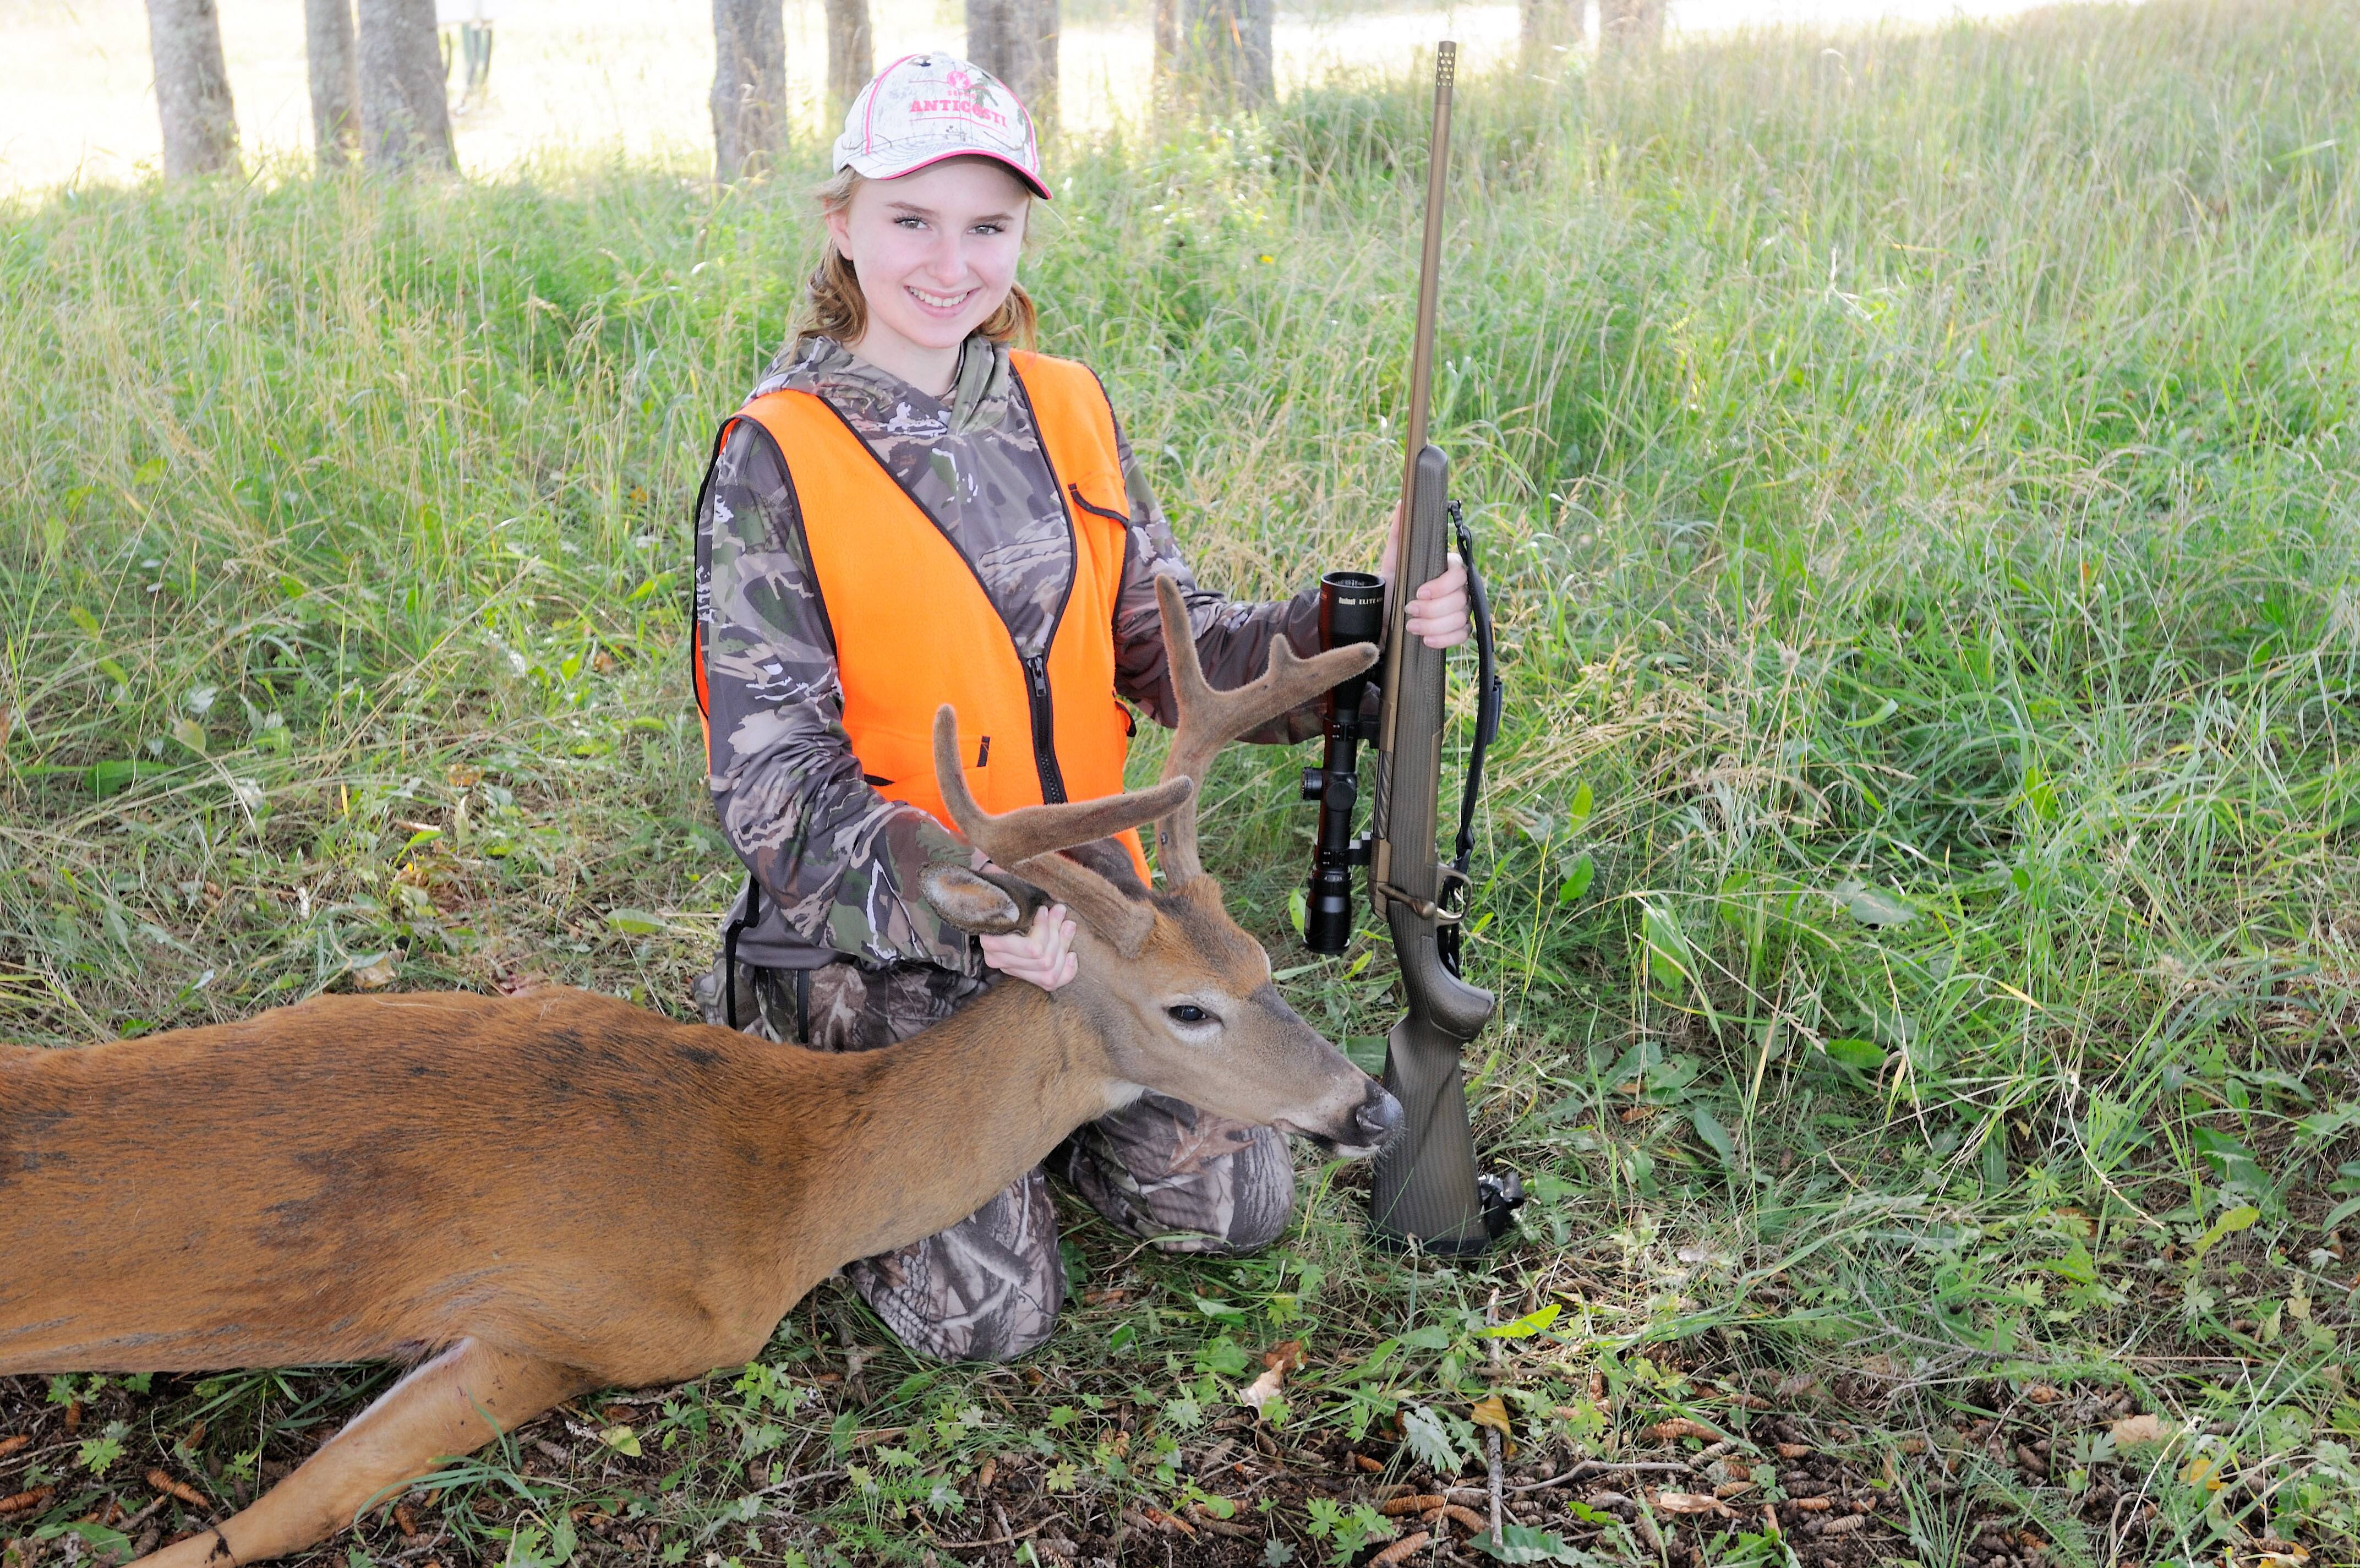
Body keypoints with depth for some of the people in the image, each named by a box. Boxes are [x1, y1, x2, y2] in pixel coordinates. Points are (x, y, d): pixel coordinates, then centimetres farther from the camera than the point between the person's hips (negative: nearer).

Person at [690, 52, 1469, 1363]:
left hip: (1086, 915, 5)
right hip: (890, 943, -4)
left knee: (1241, 1202, 0)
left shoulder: (1067, 410, 4)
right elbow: (777, 787, -15)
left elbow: (1168, 649, 4)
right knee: (989, 1311, -7)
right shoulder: (778, 459, -12)